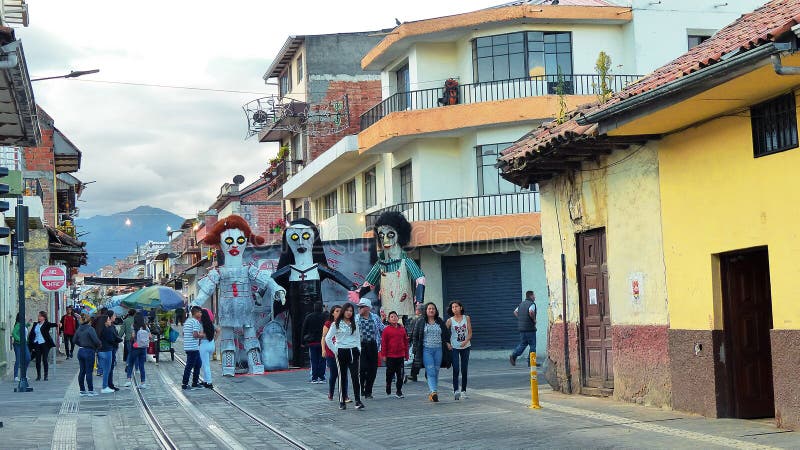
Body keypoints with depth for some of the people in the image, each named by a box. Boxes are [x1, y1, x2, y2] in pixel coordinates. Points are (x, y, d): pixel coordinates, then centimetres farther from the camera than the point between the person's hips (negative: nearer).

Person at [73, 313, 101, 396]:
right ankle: (90, 390, 4)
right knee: (89, 371, -1)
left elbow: (74, 340, 12)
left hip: (80, 351, 7)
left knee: (82, 371, 11)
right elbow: (96, 340, -21)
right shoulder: (90, 329, -16)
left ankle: (82, 390, 15)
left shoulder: (79, 329, 6)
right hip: (89, 351, -7)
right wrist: (100, 345, -2)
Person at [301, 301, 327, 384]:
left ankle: (314, 378, 4)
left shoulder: (308, 317, 0)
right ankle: (321, 377, 3)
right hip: (322, 342, -1)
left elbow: (304, 330, 4)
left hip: (311, 342, 1)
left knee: (314, 361, 5)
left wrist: (303, 341, 9)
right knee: (322, 360, 5)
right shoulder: (325, 317, -5)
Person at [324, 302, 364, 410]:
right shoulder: (336, 324, -1)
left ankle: (358, 401, -12)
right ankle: (342, 402, 11)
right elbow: (328, 339, -3)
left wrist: (358, 349, 9)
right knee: (342, 377, 3)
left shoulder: (355, 324, 12)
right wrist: (335, 350, -5)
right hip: (341, 352, -3)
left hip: (353, 352, 3)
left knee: (355, 376, -8)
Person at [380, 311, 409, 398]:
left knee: (400, 375, 3)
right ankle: (388, 390, 25)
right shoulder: (386, 330, -3)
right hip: (390, 356, -2)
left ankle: (399, 391, 10)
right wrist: (383, 354, -6)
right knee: (390, 373, 8)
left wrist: (406, 354, 10)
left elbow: (406, 342, 12)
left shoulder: (402, 329, 7)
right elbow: (383, 343, -2)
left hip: (400, 355, 2)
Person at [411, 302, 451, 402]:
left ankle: (431, 393, 11)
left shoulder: (441, 322, 12)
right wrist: (416, 350, 0)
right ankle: (433, 392, -27)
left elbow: (447, 335, 18)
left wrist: (447, 344, 7)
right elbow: (415, 337, 6)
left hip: (438, 350, 3)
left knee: (436, 372, 4)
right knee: (430, 372, -15)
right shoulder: (420, 323, 6)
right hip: (426, 350, -3)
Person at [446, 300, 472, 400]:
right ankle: (456, 391, -15)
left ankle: (463, 391, 15)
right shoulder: (450, 321, -2)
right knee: (456, 369, -12)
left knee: (464, 370, 7)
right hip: (454, 347, -2)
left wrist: (466, 341, -15)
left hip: (465, 347, 2)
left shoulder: (466, 318, 3)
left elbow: (470, 333, 2)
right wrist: (447, 343, -18)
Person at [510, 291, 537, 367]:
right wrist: (534, 320, -14)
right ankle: (531, 361, 2)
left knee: (522, 344, 14)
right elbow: (531, 312, -29)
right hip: (530, 328, -7)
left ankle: (513, 356, -2)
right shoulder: (532, 304, -11)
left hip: (521, 327, 7)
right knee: (532, 345, 2)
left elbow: (515, 312, 20)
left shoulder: (521, 303, 14)